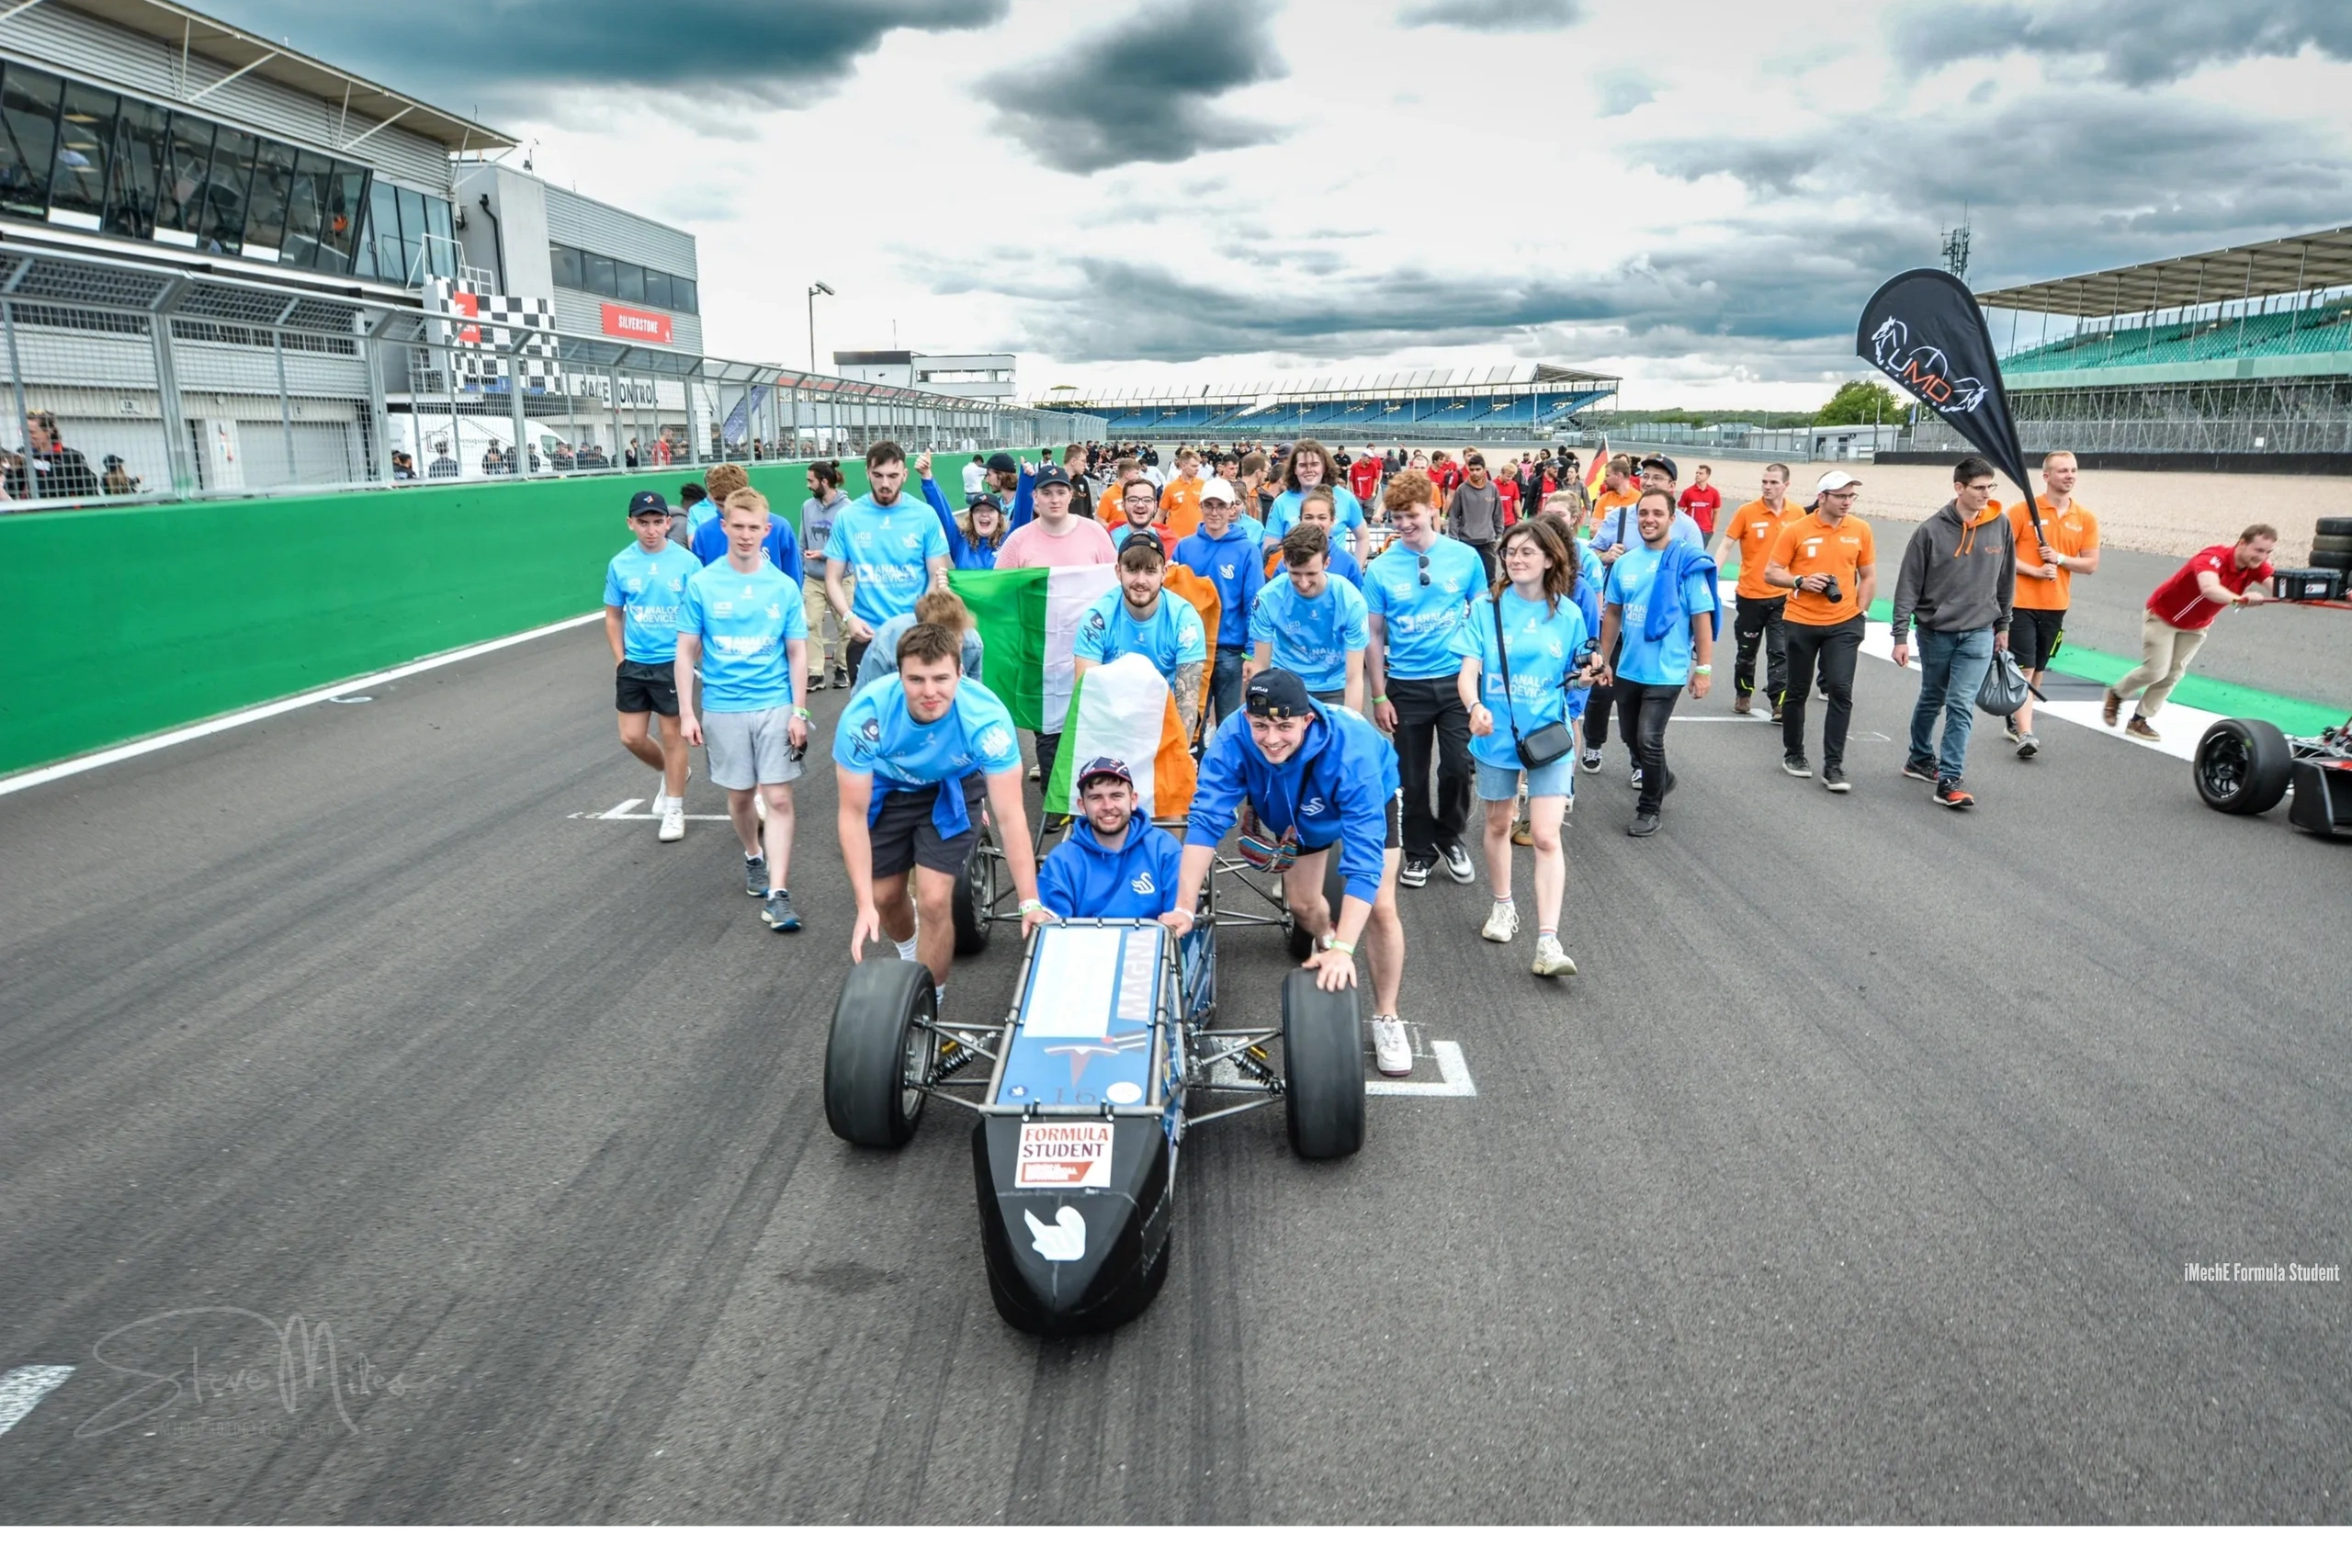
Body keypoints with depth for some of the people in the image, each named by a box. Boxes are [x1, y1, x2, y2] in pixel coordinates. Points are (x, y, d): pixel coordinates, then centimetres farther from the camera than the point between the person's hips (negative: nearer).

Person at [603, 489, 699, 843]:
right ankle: (671, 774, 36)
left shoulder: (687, 562, -9)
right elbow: (613, 616, 10)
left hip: (673, 662, -3)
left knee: (672, 734, 5)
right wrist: (620, 659, 4)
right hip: (633, 664, 3)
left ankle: (674, 809, 19)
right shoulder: (620, 565, 0)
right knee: (631, 737, 7)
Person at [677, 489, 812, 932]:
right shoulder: (701, 585, -2)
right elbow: (687, 651, 1)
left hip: (776, 707, 0)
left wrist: (799, 712, -4)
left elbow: (797, 653, 3)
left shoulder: (785, 587, -1)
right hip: (722, 708, 1)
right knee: (739, 795, 13)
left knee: (779, 798, -6)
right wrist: (687, 712, -4)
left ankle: (777, 894, -5)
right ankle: (754, 858, 40)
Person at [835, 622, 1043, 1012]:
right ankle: (911, 955, 46)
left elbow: (1009, 816, -32)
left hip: (951, 790, -1)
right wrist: (864, 906, -31)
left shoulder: (987, 717, -38)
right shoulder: (865, 715, -36)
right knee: (884, 897, 10)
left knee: (934, 899, -13)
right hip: (887, 789, 1)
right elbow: (854, 813, -27)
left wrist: (1029, 903, -36)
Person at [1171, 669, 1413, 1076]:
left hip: (1368, 800, -3)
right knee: (1301, 904, 8)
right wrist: (1184, 908, -48)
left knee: (1380, 908, -14)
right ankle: (1325, 938, 47)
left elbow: (1363, 858, -49)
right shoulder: (1233, 738, -40)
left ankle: (1386, 1018, 7)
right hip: (1295, 809, 3)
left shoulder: (1351, 750, -46)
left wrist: (1344, 949, -56)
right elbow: (1207, 820, -39)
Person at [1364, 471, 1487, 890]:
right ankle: (1419, 851, 27)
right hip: (1406, 685, 0)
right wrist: (1379, 697, -3)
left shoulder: (1466, 557, -3)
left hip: (1457, 679, 0)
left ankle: (1449, 838, 25)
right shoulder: (1380, 569, -5)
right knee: (1413, 776, 9)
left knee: (1457, 767, -1)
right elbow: (1373, 636, 0)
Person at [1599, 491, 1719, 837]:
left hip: (1666, 672, -6)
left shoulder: (1687, 562, -11)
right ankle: (1660, 778, 44)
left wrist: (1704, 668, -10)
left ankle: (1650, 809, 11)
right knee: (1631, 737, 16)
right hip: (1628, 670, 6)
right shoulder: (1625, 563, 4)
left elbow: (1702, 617, -9)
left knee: (1649, 740, -8)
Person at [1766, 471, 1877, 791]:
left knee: (1841, 691, -7)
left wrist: (1858, 614, 3)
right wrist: (1801, 581, -18)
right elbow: (1770, 573, -3)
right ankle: (1793, 755, 28)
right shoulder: (1796, 529, -6)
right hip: (1800, 622, -1)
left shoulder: (1860, 530, 2)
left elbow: (1868, 577, 11)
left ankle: (1833, 766, -1)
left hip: (1844, 625, 1)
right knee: (1797, 691, 10)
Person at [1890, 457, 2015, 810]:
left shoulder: (2000, 526, -1)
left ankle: (1948, 782, -5)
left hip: (1978, 633, 1)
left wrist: (2002, 625, 14)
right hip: (1934, 631, -1)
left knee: (1961, 706, -7)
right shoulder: (1931, 530, -9)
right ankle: (1920, 758, 37)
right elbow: (1908, 585, -8)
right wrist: (1901, 635, -11)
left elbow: (2006, 580, 10)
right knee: (1932, 699, 15)